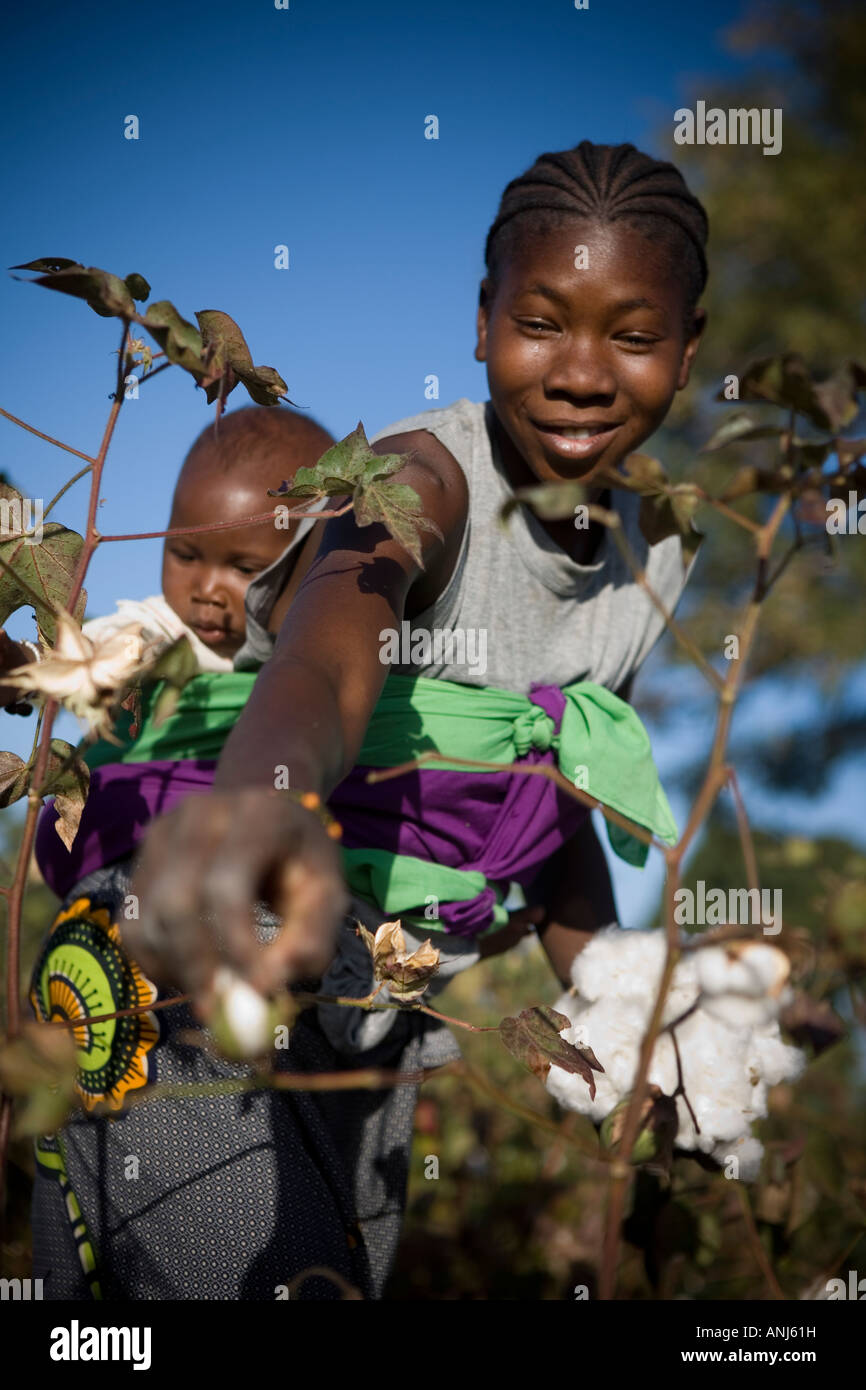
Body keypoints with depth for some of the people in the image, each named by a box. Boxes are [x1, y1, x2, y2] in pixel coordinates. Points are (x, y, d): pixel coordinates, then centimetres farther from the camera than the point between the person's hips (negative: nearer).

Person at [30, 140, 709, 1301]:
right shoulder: (422, 483, -23)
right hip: (212, 1004, -7)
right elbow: (327, 662, -46)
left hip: (374, 1041, 7)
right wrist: (260, 804, -69)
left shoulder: (650, 562, 2)